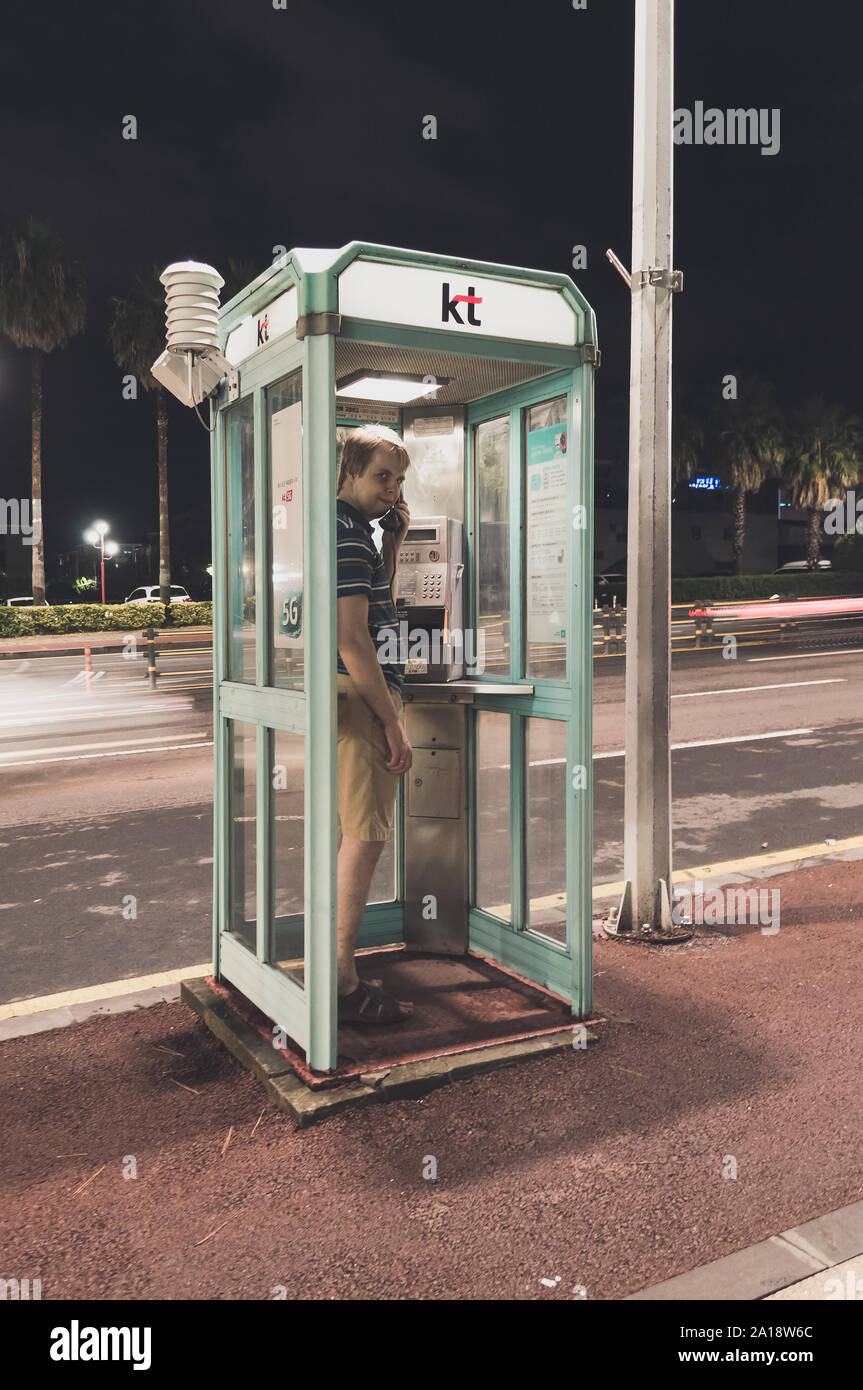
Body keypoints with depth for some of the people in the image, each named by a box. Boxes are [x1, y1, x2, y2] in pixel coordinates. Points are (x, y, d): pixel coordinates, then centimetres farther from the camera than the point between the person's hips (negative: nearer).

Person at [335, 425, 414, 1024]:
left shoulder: (354, 532, 18)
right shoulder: (349, 536, -14)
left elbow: (379, 607, 28)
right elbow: (352, 639, -21)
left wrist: (394, 542, 15)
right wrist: (394, 725, -19)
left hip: (358, 694, 11)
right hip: (362, 697, -11)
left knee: (353, 833, 15)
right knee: (365, 835, -8)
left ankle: (335, 967, 25)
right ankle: (343, 985, -3)